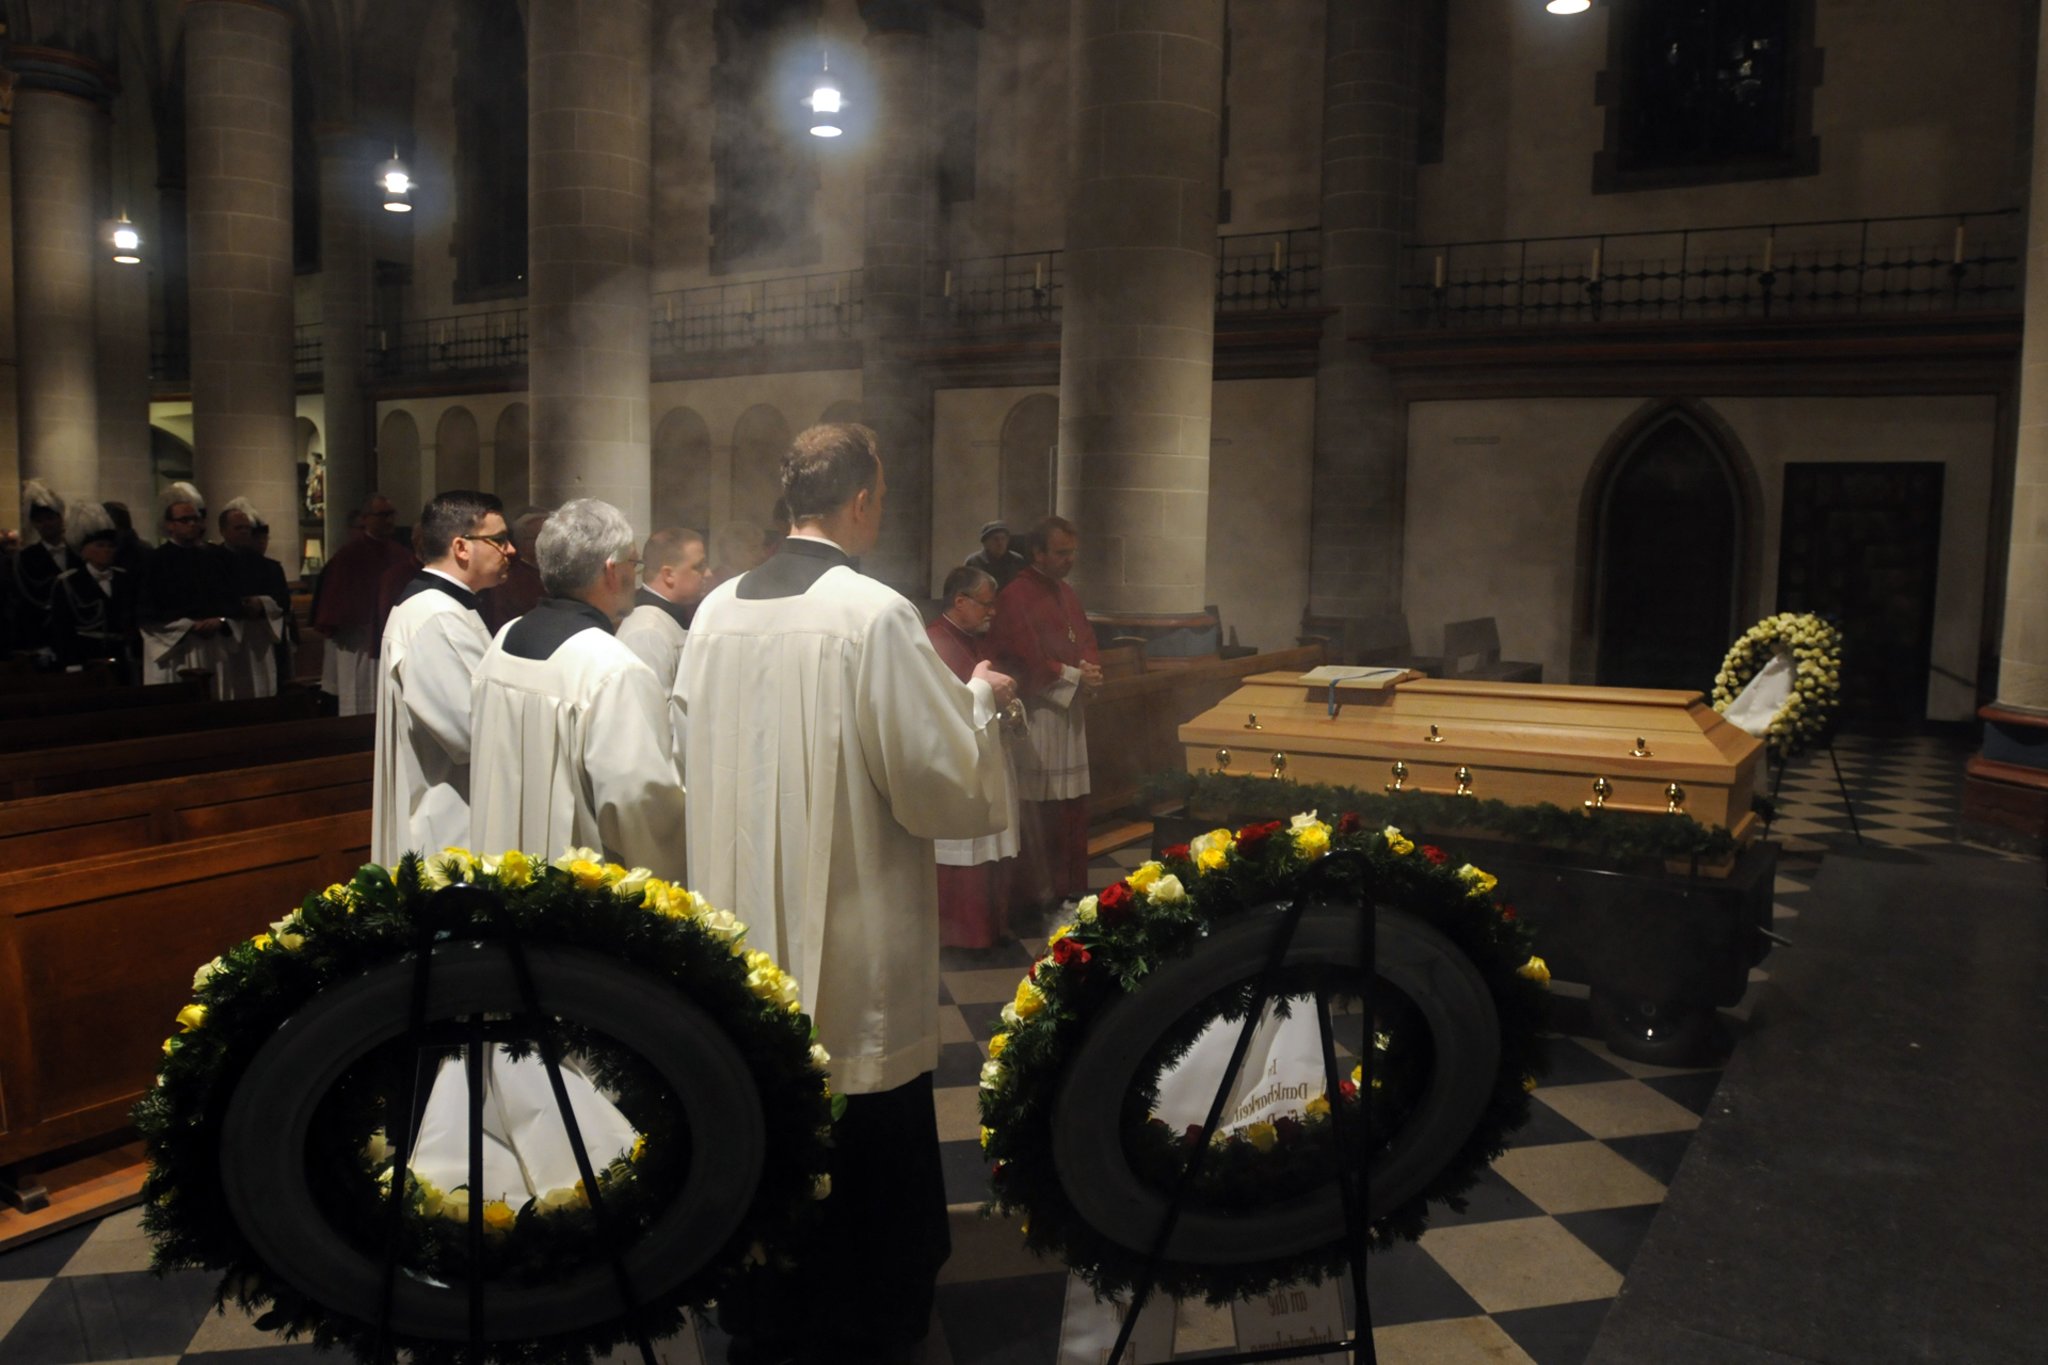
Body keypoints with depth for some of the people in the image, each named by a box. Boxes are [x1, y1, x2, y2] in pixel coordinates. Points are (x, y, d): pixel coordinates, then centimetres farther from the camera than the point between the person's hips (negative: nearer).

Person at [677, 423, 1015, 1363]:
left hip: (744, 924, 6)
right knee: (864, 1140, 11)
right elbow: (944, 783, -16)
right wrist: (980, 701, 2)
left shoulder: (716, 610, -1)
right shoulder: (876, 614, -18)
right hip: (853, 948, -6)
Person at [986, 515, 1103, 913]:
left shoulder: (1068, 595, 15)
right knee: (1038, 811, -4)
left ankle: (1069, 886, 19)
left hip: (1072, 712, 8)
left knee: (1072, 806, 11)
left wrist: (1090, 668, -5)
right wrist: (1075, 675, -11)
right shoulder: (1015, 596, -12)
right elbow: (1027, 662, -17)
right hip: (1036, 713, -8)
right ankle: (1037, 894, 3)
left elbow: (1087, 643, 17)